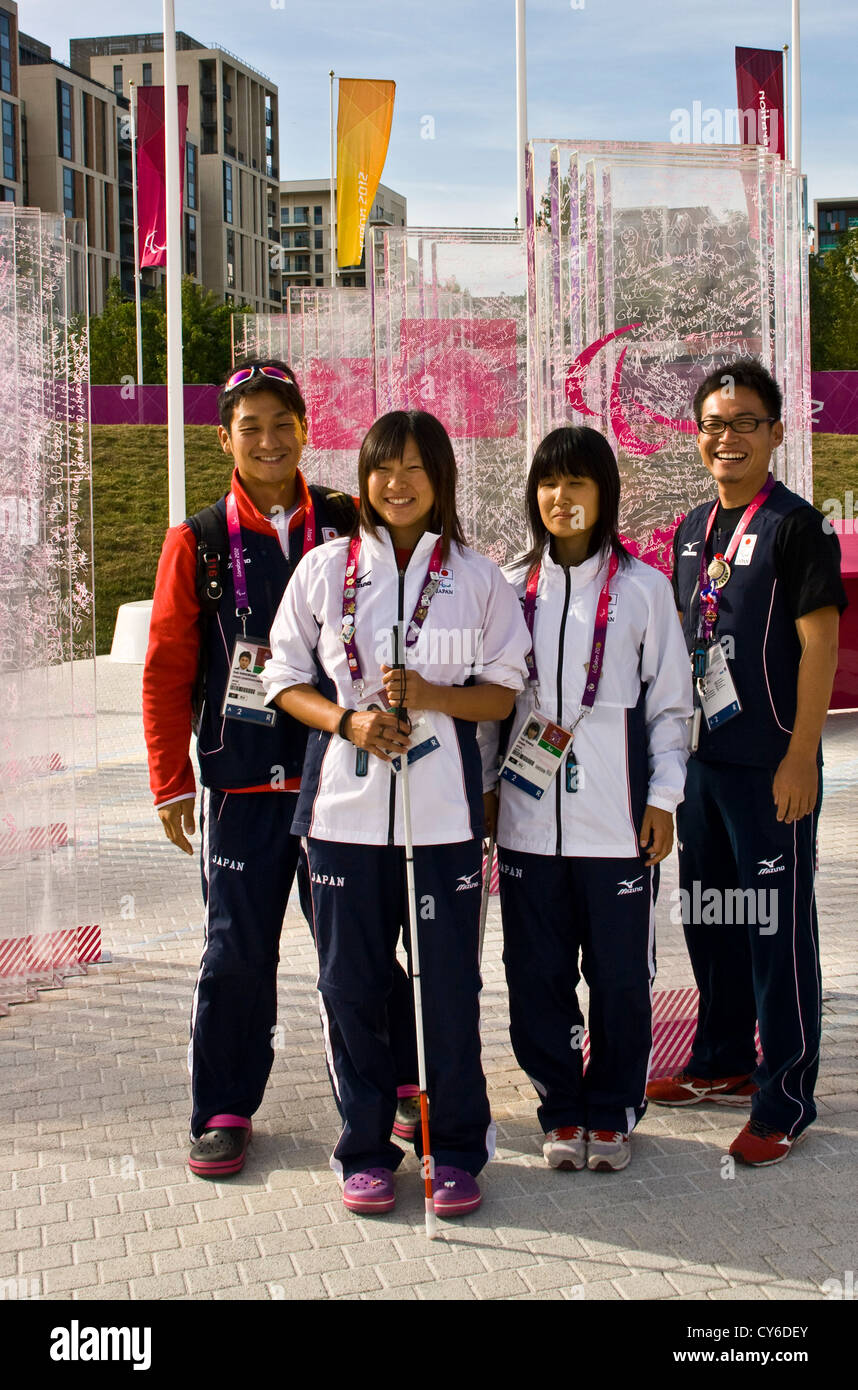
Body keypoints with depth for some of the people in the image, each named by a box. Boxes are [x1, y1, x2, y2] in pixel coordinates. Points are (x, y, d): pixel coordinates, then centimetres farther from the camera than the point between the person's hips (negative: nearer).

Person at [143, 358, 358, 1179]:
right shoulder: (198, 542, 3)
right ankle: (224, 1111, 19)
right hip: (241, 780, 0)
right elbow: (168, 670, 4)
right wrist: (171, 784, 1)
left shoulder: (351, 525, 4)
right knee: (237, 952, 4)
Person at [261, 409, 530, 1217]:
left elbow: (502, 694, 5)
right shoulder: (324, 569, 5)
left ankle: (457, 1149, 19)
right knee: (349, 982, 6)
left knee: (449, 983, 3)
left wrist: (429, 695, -13)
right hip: (344, 806, 1)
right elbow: (285, 680, 7)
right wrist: (347, 720, -11)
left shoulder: (476, 578, 4)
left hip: (443, 808, -1)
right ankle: (365, 1148, 22)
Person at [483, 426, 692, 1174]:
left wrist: (663, 798, -1)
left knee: (620, 975, 6)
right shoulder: (512, 587, 7)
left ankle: (611, 1113, 23)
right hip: (528, 814, 2)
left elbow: (670, 700, 4)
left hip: (615, 820, -2)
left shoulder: (643, 587, 2)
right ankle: (561, 1110, 24)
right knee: (536, 974, 7)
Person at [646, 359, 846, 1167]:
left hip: (770, 765, -7)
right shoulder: (693, 529, 13)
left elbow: (819, 644, -13)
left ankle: (785, 1101, 10)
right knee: (708, 914, 16)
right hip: (700, 756, 8)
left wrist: (801, 757, -18)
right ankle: (724, 1064, 32)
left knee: (777, 924, -1)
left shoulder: (795, 525, -9)